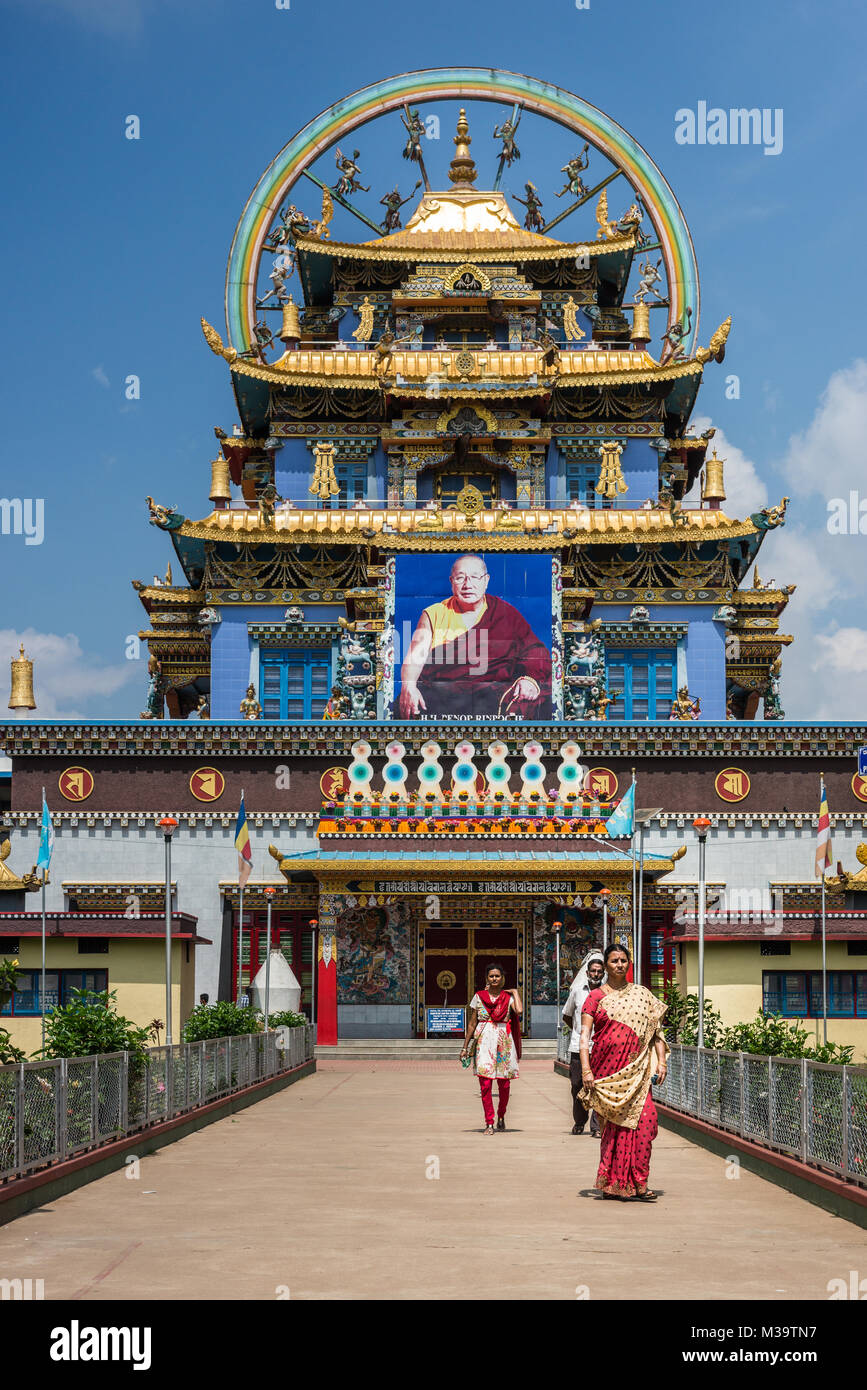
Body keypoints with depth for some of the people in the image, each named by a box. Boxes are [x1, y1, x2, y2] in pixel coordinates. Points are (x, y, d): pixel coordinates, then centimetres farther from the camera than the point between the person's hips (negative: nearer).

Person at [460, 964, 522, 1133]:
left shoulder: (508, 997, 6)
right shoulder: (479, 997, 7)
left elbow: (519, 1011, -16)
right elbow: (472, 1023, 10)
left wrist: (515, 992, -3)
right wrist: (465, 1046, 7)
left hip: (504, 1042, 0)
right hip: (484, 1042, 0)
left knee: (504, 1084, 4)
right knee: (485, 1084, -8)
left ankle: (501, 1116, 27)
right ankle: (489, 1123, -3)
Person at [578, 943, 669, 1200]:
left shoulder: (642, 995, 11)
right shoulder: (595, 997, 6)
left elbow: (656, 1030, 12)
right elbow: (585, 1035, 0)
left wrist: (661, 1062, 1)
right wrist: (586, 1069, -9)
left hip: (635, 1070, 1)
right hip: (606, 1070, -1)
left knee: (643, 1118, -15)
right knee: (612, 1125, 2)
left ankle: (636, 1184, -10)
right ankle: (612, 1183, 12)